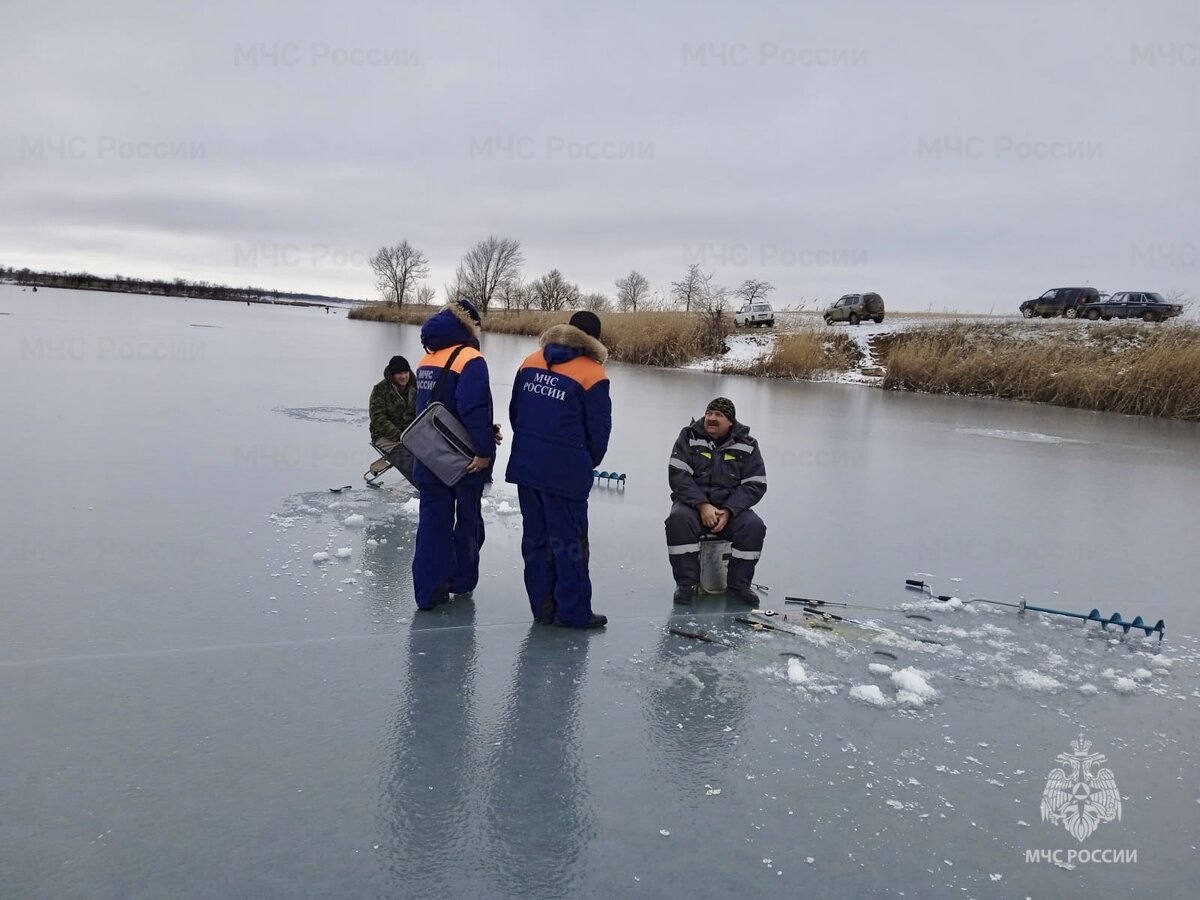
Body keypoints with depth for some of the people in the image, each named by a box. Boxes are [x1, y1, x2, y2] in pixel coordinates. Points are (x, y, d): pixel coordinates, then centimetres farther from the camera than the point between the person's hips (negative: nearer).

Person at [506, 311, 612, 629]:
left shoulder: (531, 362, 7)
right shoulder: (592, 374, -9)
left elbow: (515, 412, 11)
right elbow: (599, 429, -6)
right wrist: (589, 463, 12)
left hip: (525, 465, 6)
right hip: (565, 471, -5)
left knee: (535, 537, 13)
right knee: (568, 542, 4)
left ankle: (542, 605, 21)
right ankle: (573, 611, 12)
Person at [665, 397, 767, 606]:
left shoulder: (747, 445, 3)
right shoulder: (689, 437, 0)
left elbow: (755, 485, -2)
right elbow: (678, 475, -9)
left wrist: (728, 511, -16)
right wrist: (702, 505, -22)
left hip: (731, 508, 1)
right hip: (693, 502, -1)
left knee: (754, 526, -26)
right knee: (678, 519, -33)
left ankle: (739, 584, -8)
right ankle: (686, 583, -20)